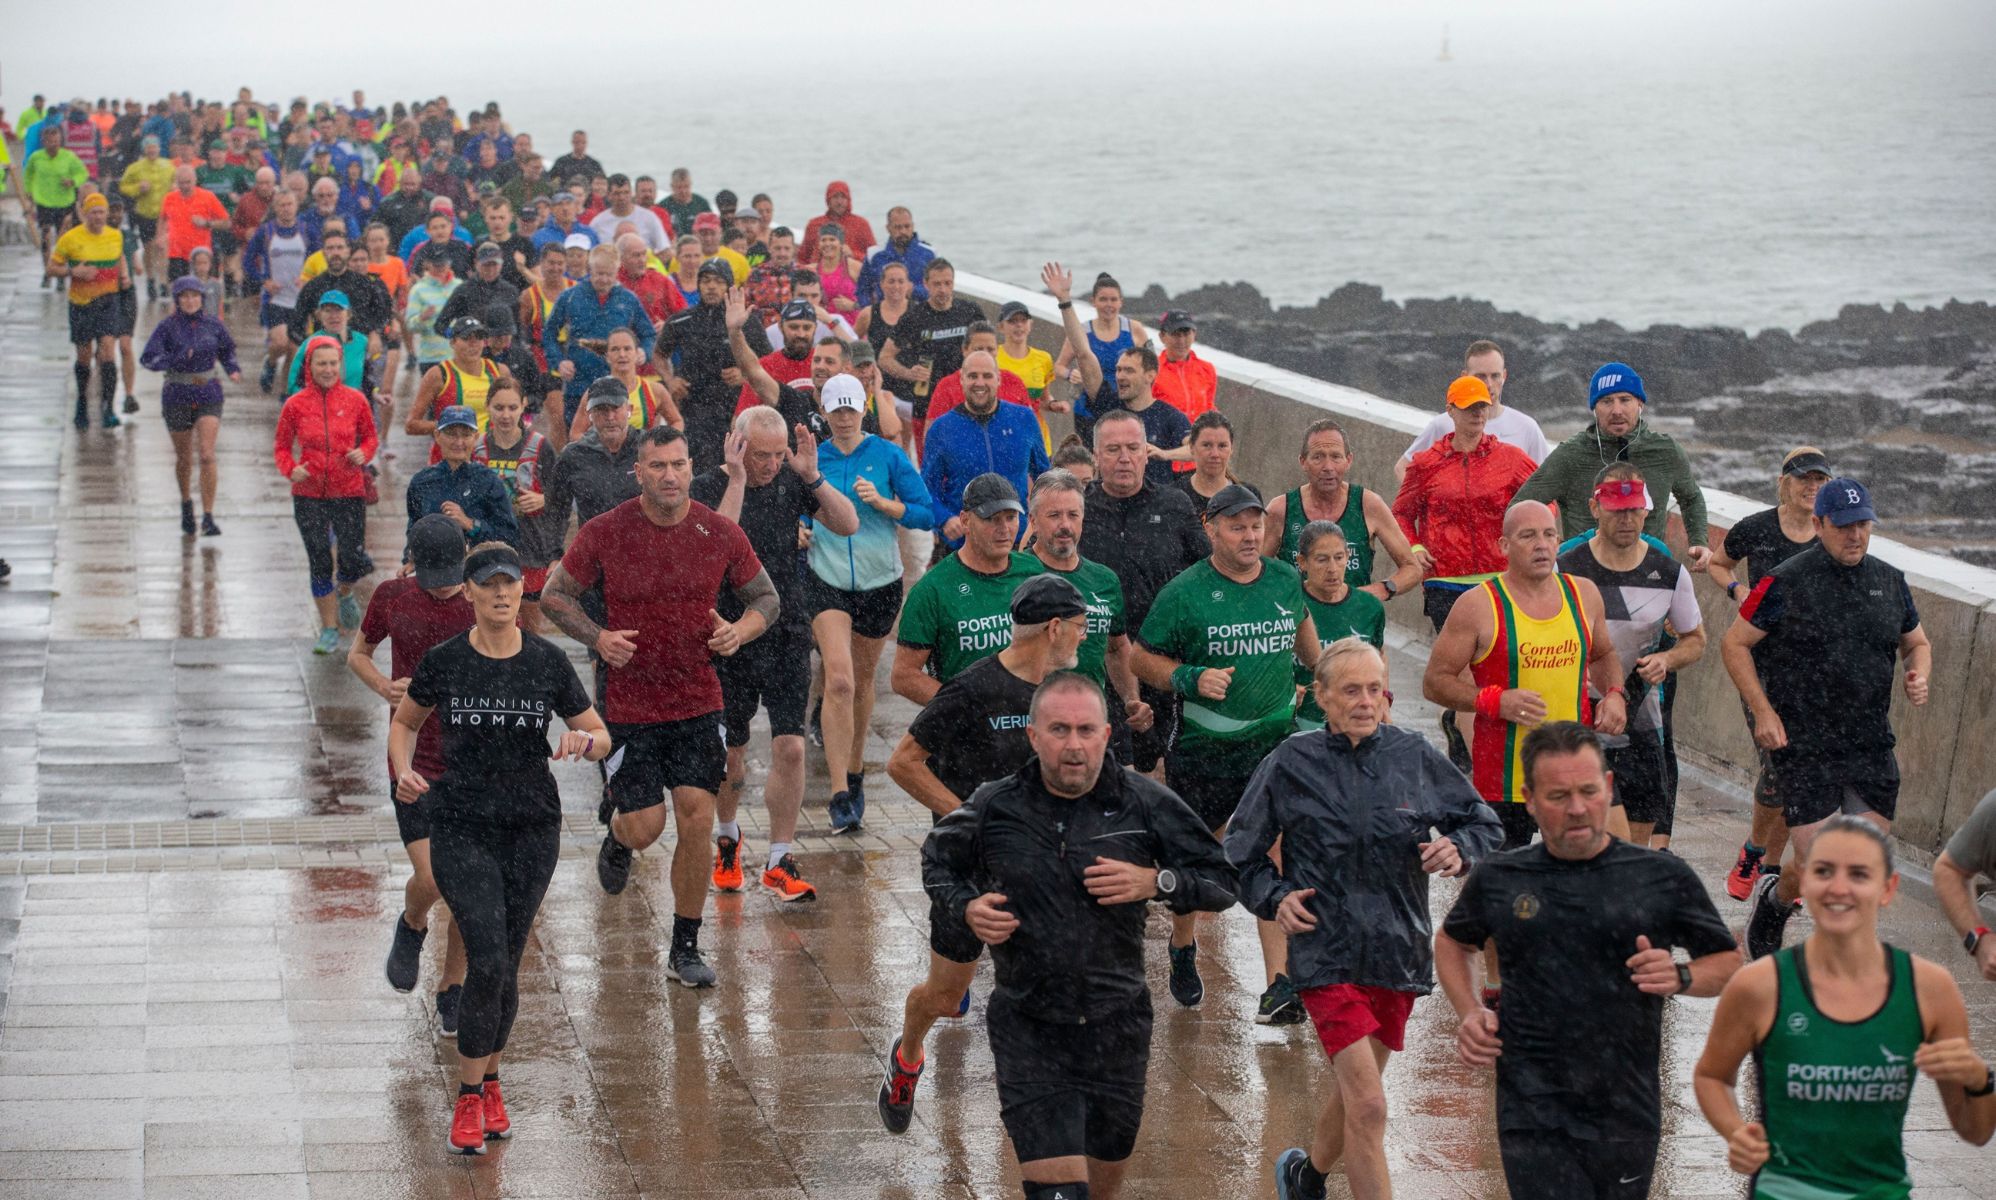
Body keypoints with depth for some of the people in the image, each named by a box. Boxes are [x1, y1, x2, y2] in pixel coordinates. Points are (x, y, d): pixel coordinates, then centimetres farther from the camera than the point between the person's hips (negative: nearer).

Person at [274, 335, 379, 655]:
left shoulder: (355, 400, 0)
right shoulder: (295, 405, -2)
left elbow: (370, 437, 11)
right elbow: (283, 447, 5)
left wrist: (364, 454, -10)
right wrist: (291, 470, -14)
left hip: (349, 492, 0)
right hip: (309, 494, 0)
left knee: (354, 559, -4)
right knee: (319, 562, 3)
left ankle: (345, 593, 32)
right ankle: (329, 629, 18)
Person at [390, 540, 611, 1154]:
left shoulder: (548, 662, -2)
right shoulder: (443, 661, -4)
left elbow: (601, 737, 6)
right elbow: (404, 722, 14)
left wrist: (583, 741, -18)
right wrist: (403, 772, -5)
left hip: (532, 828, 2)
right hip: (460, 827, -2)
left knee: (506, 968, 9)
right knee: (488, 961, -15)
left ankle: (488, 1082, 31)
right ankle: (469, 1099, -1)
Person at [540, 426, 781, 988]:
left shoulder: (721, 533, -3)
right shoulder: (604, 533, -9)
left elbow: (764, 596, 10)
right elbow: (555, 593, 3)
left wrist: (740, 630, -11)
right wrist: (597, 637, -14)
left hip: (698, 704, 2)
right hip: (628, 705, -1)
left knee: (697, 823, -4)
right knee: (645, 827, -2)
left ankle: (685, 949, 11)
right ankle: (615, 830, 38)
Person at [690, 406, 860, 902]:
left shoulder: (791, 480, 1)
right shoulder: (710, 486, -9)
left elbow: (848, 525, -4)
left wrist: (813, 477, -15)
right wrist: (736, 480, -28)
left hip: (788, 633, 2)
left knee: (790, 748, -7)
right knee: (732, 754, 8)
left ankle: (780, 863, 3)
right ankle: (726, 838, 36)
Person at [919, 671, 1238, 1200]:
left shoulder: (1145, 804, -4)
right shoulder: (994, 809, -5)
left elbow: (1222, 883, 3)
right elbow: (938, 863, 15)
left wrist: (1156, 882, -16)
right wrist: (967, 910, -6)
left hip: (1117, 1025, 2)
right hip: (1029, 1031, -2)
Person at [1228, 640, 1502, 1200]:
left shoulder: (1416, 758, 1)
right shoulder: (1289, 766, -4)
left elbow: (1483, 823, 11)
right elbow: (1241, 853, 7)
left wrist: (1459, 850, -10)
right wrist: (1275, 897, -10)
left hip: (1401, 954, 4)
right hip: (1327, 957, -4)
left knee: (1353, 1092, 21)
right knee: (1368, 1107, -15)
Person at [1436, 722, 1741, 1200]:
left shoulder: (1664, 878, 2)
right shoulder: (1497, 880, 5)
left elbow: (1730, 963, 10)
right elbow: (1452, 941, 25)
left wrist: (1680, 977, -12)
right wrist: (1469, 1013, 7)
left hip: (1626, 1112, 1)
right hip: (1533, 1117, -1)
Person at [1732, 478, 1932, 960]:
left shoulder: (1889, 581, 9)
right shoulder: (1785, 584, -7)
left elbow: (1917, 643, 23)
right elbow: (1734, 644, -1)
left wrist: (1919, 676, 0)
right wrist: (1763, 712, -9)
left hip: (1872, 744, 5)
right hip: (1803, 744, -5)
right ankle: (1774, 897, 25)